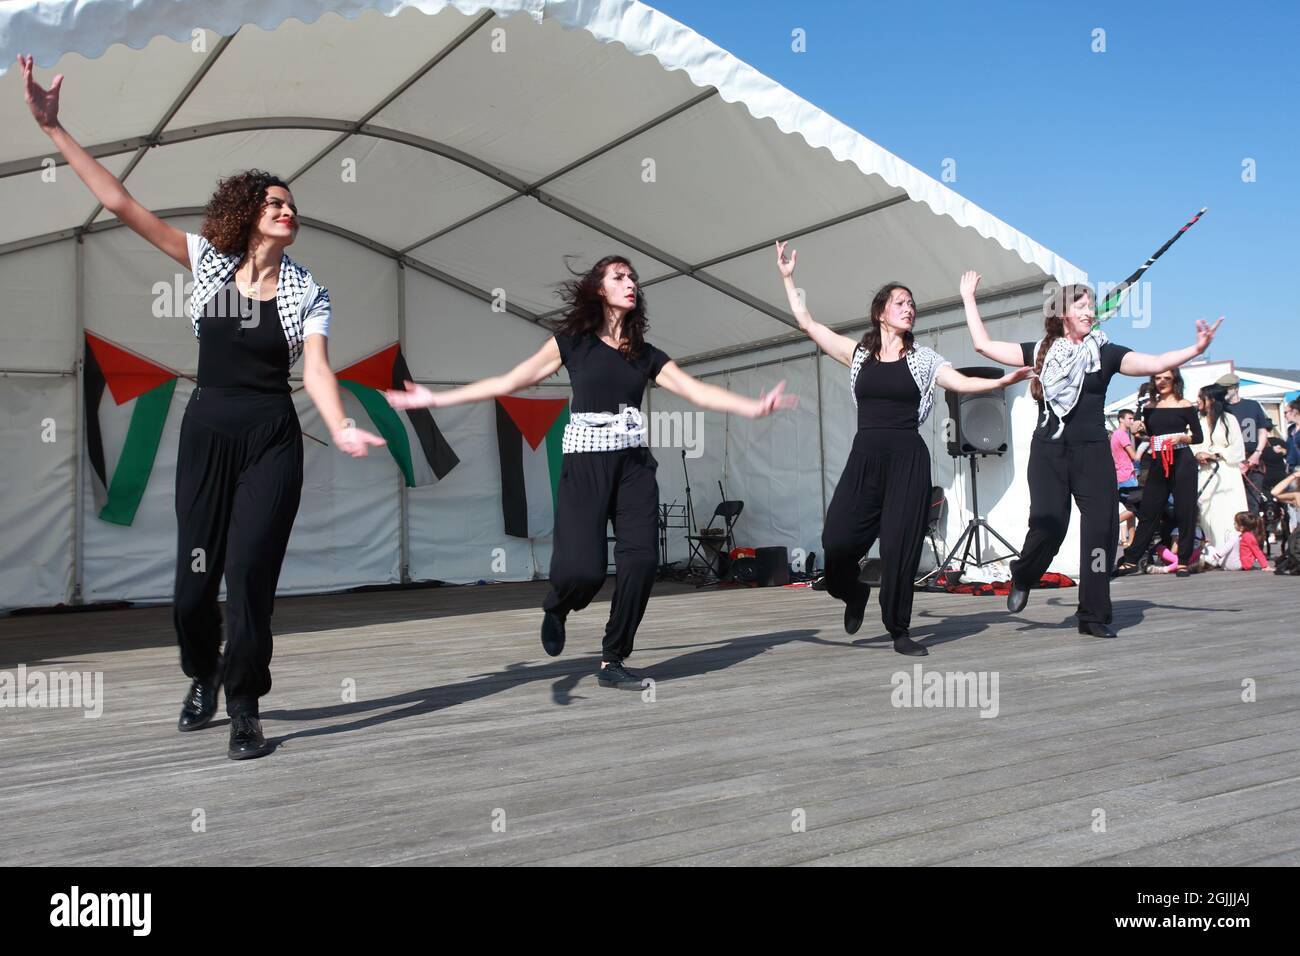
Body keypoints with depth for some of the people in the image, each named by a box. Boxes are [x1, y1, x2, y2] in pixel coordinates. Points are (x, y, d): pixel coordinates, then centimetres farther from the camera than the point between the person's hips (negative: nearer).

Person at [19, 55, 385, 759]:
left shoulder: (308, 292, 0)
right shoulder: (208, 261, 2)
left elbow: (317, 367, -12)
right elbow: (122, 204, -1)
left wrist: (340, 429, -32)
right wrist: (53, 128, -7)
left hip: (272, 441, -1)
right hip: (206, 434, 1)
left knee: (249, 572, -7)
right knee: (194, 575, 4)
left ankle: (244, 709, 8)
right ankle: (203, 675, 34)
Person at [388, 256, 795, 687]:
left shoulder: (646, 354, 13)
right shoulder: (573, 340, 4)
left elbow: (698, 391, 5)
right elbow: (511, 381, 4)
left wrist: (755, 406, -9)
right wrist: (436, 398, 1)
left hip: (634, 462, 4)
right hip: (585, 461, -4)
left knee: (641, 559, -8)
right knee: (582, 568, -16)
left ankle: (613, 661, 7)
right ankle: (555, 611, 21)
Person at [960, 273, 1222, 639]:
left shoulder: (1104, 352, 6)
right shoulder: (1041, 351, 9)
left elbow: (1154, 363, -7)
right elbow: (983, 345, 8)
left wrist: (1196, 348, -22)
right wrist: (969, 300, 12)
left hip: (1092, 453, 1)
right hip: (1049, 452, -1)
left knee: (1101, 529, -6)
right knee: (1048, 525, -12)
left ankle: (1093, 616, 4)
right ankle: (1022, 578, 20)